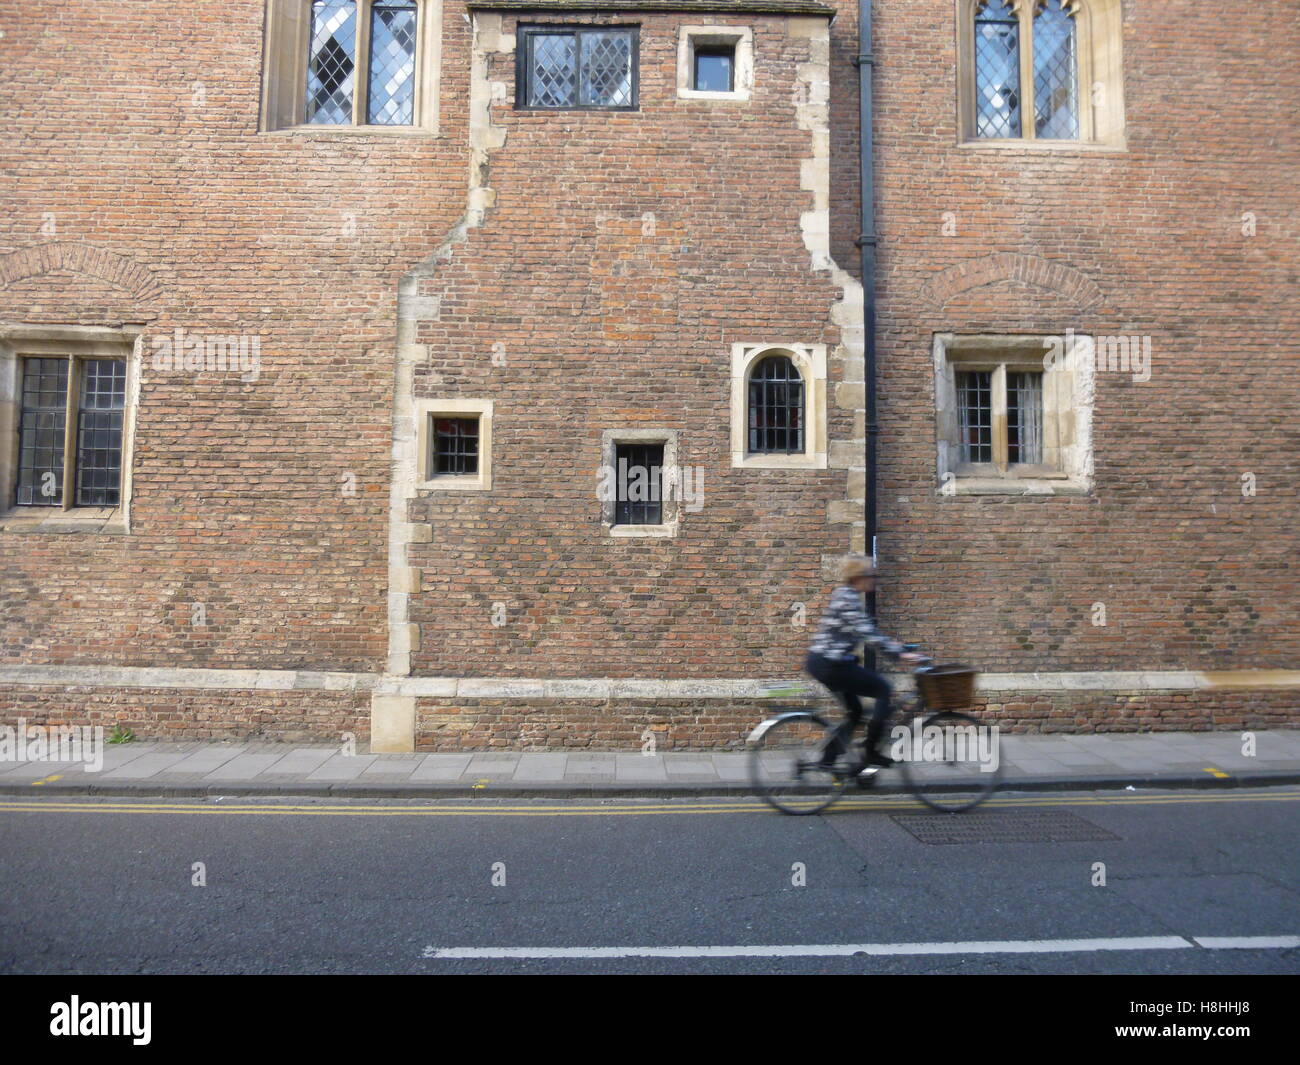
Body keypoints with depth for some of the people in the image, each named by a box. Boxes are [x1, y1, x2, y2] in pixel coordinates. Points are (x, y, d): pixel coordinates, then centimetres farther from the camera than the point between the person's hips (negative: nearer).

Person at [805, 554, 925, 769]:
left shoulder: (847, 596, 14)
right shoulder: (847, 599, -17)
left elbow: (867, 632, 22)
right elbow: (868, 633, -25)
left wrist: (895, 646, 21)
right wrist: (900, 653, -26)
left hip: (821, 662, 10)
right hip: (831, 664, -10)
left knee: (854, 713, 17)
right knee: (883, 690, 0)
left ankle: (828, 759, 18)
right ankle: (872, 752, 4)